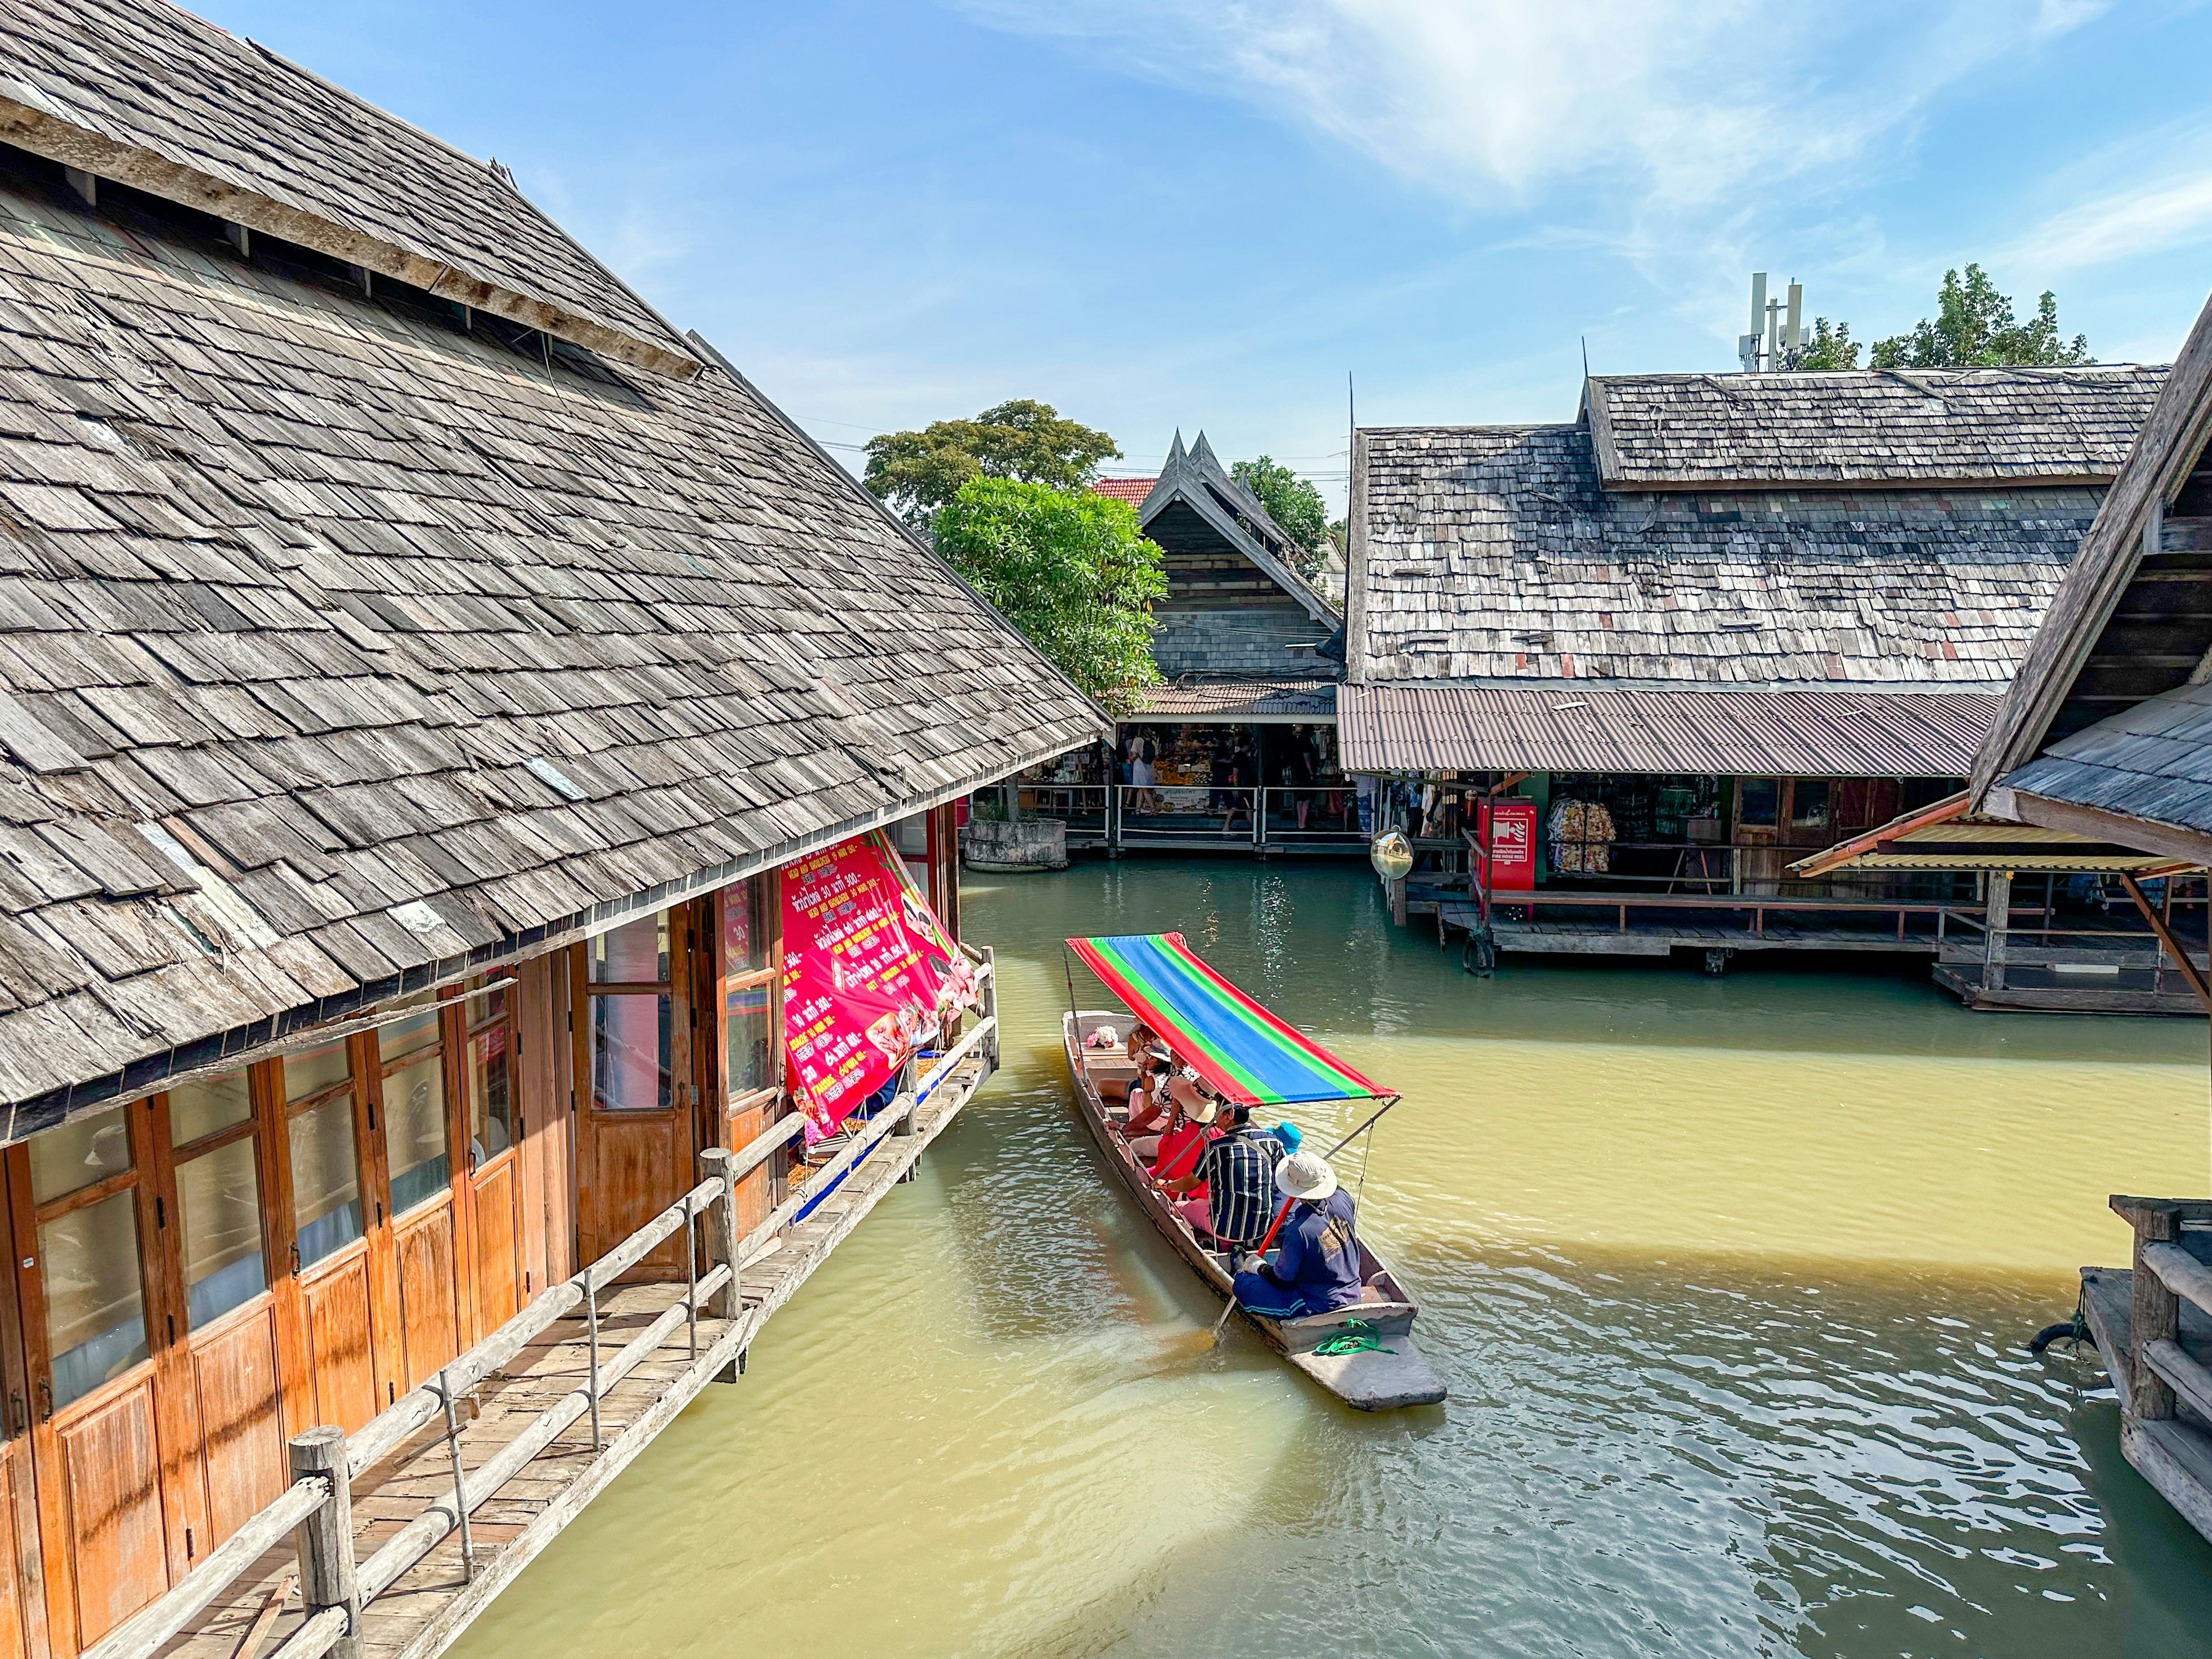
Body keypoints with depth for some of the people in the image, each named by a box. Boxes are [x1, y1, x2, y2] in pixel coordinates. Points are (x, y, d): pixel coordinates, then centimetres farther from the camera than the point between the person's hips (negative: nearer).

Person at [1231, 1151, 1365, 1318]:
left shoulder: (1298, 1231, -30)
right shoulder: (1342, 1199, -14)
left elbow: (1282, 1278, -16)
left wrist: (1260, 1268, 3)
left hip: (1317, 1308, -7)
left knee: (1243, 1281, -7)